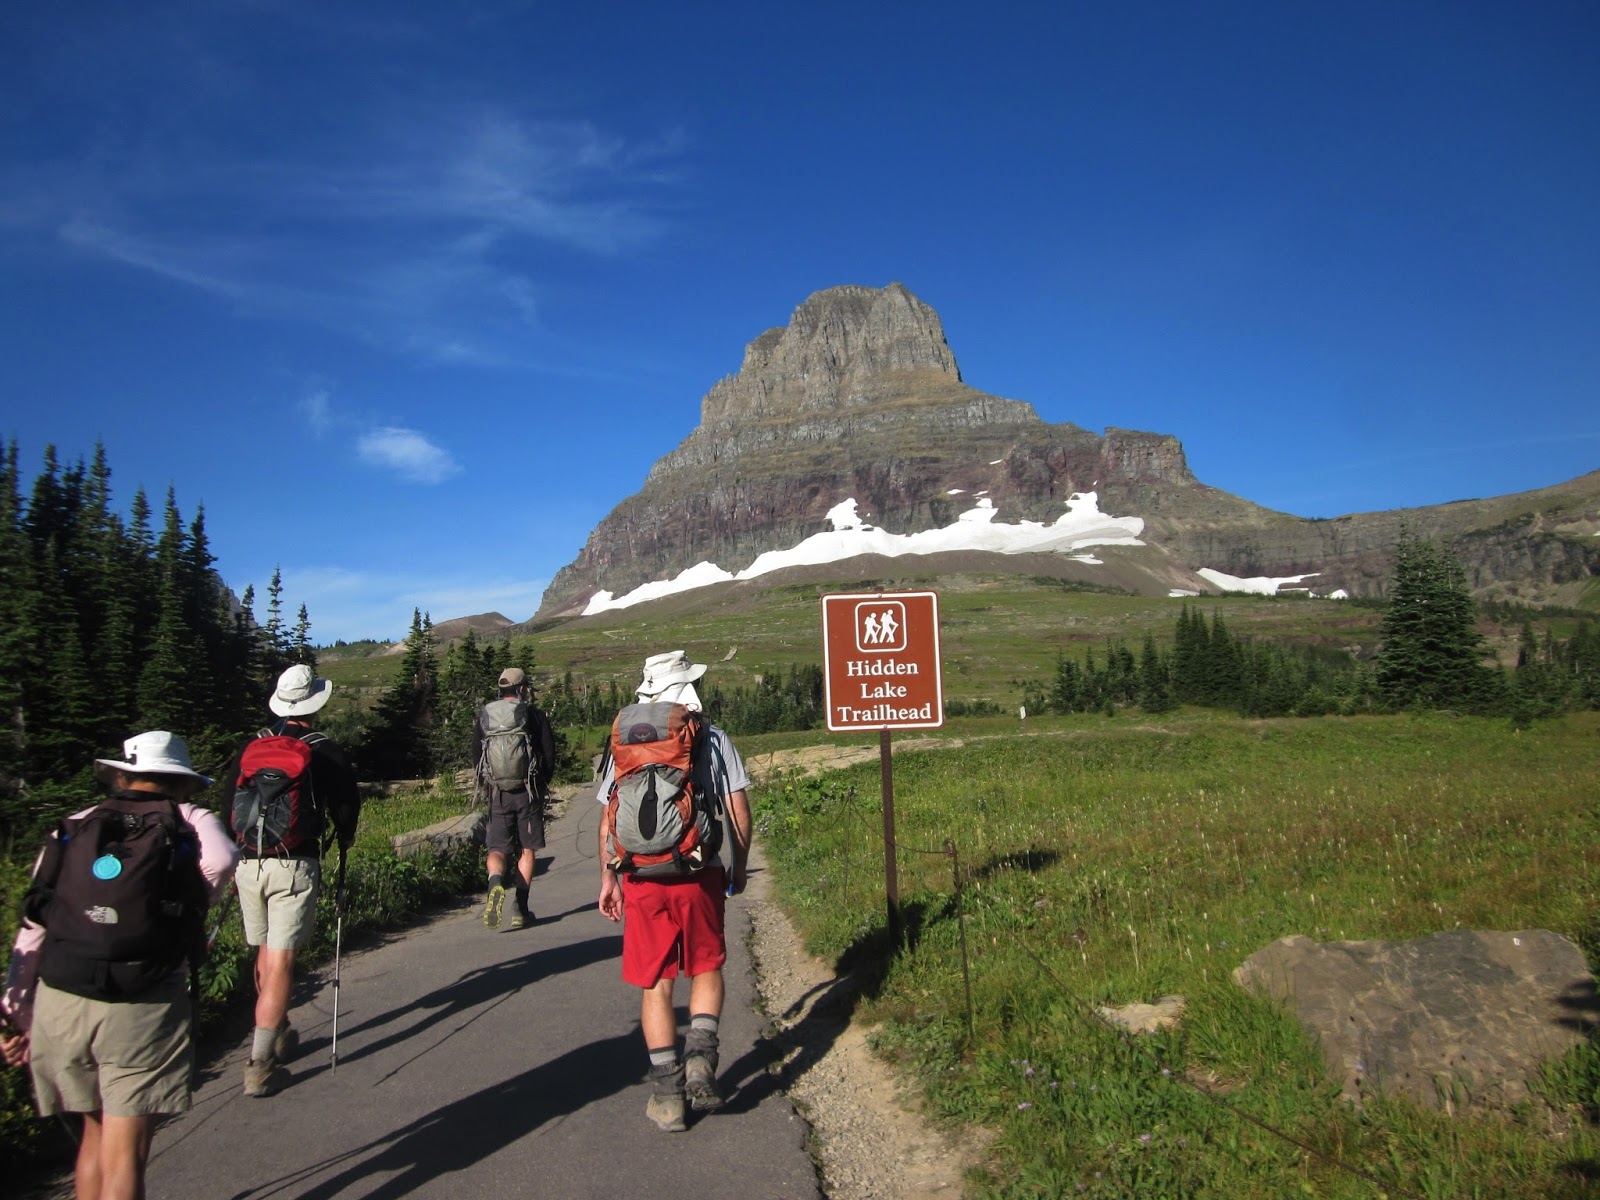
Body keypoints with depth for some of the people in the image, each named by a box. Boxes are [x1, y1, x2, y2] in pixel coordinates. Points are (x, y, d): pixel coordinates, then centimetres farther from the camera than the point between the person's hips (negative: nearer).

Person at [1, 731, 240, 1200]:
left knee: (96, 1131, 24)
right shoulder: (191, 822, 3)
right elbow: (220, 858, -19)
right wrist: (192, 912, 1)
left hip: (59, 1004, 4)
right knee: (124, 1157, 3)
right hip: (143, 1008, -4)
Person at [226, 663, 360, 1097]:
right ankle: (260, 1066, -4)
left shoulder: (252, 747, 9)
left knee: (264, 954, 19)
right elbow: (346, 805, 2)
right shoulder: (325, 752, -3)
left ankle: (279, 1035, 36)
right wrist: (344, 839, 24)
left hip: (248, 862, 5)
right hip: (294, 865, -5)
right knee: (280, 962, -3)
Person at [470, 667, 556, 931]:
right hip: (528, 793, -2)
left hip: (497, 793, 2)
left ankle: (495, 881, -26)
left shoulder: (484, 716, 5)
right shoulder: (535, 716, -3)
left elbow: (476, 757, 9)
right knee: (526, 851, 9)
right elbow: (549, 757, -2)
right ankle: (520, 910, 7)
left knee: (497, 849, 7)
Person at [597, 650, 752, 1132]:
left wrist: (607, 879, 13)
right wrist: (739, 868, 11)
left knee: (654, 984, 10)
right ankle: (701, 1057, 0)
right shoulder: (714, 740, -1)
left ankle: (667, 1094, 14)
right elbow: (739, 811, -2)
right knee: (707, 968, 19)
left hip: (642, 877, 1)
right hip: (700, 875, -1)